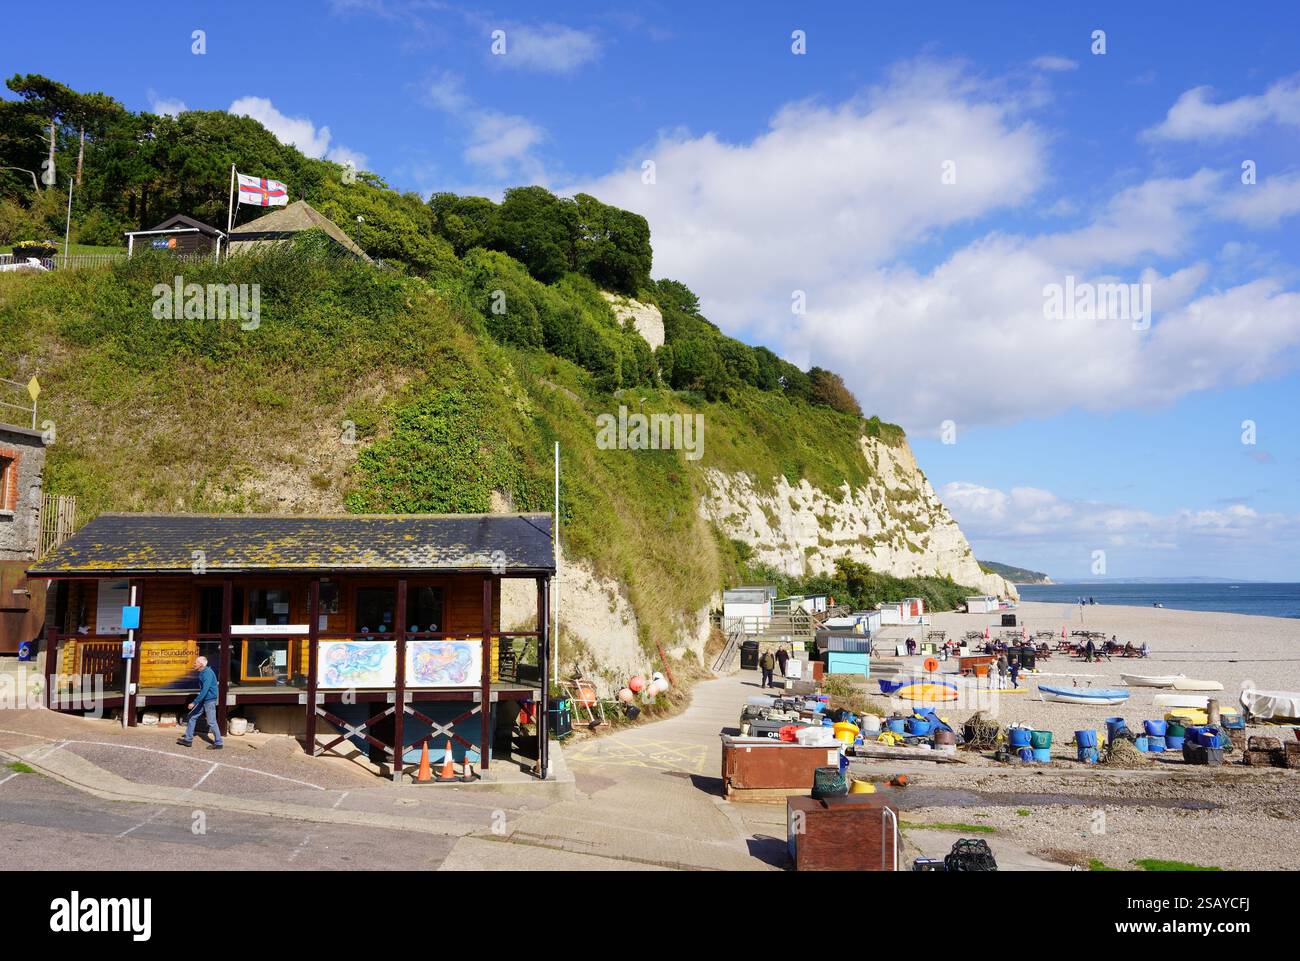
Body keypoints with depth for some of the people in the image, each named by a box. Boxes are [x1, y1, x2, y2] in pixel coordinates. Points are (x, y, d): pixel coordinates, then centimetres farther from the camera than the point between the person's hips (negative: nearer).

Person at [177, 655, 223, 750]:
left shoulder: (208, 673, -22)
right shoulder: (202, 672, 8)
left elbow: (205, 690, -28)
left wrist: (194, 702, -27)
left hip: (209, 700, -10)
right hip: (203, 700, 10)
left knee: (211, 722, -3)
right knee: (192, 716, 11)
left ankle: (218, 743, 6)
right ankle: (188, 739, 20)